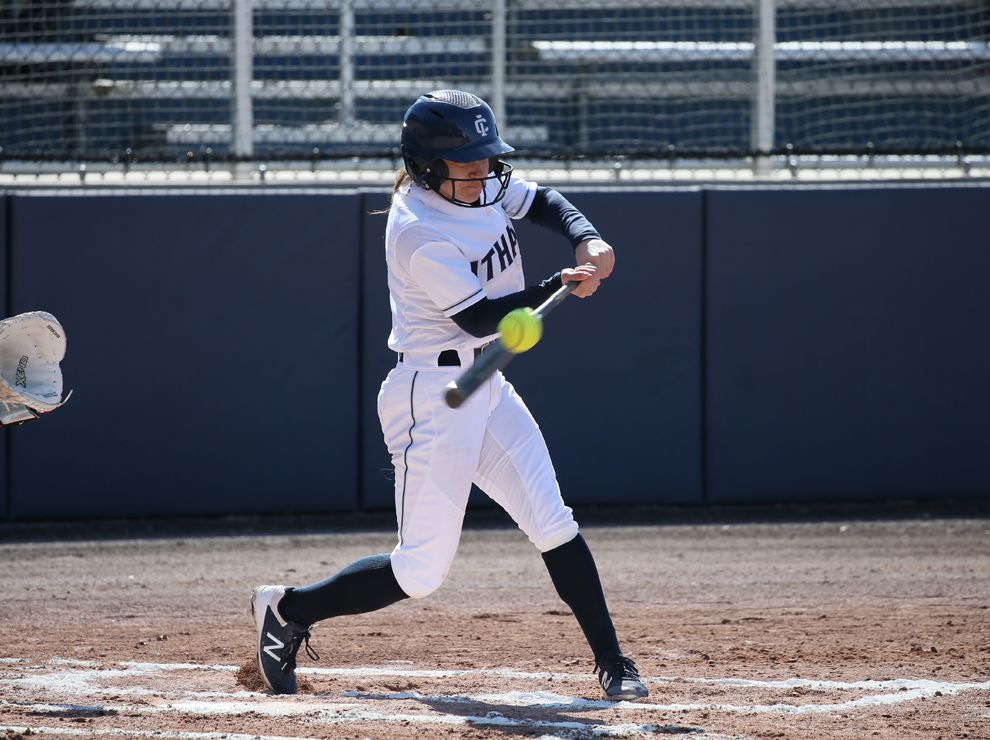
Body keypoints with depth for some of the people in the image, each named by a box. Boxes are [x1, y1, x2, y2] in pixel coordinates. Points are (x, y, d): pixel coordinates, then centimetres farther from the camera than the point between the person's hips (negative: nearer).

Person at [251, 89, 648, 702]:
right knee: (422, 570, -3)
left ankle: (613, 665, 2)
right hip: (433, 394, -8)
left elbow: (543, 201, 17)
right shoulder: (419, 234, -23)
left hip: (488, 387, 8)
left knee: (554, 525, -2)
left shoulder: (484, 186, 1)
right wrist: (560, 287, -27)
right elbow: (479, 317, -22)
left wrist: (587, 239, -2)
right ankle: (288, 610, 14)